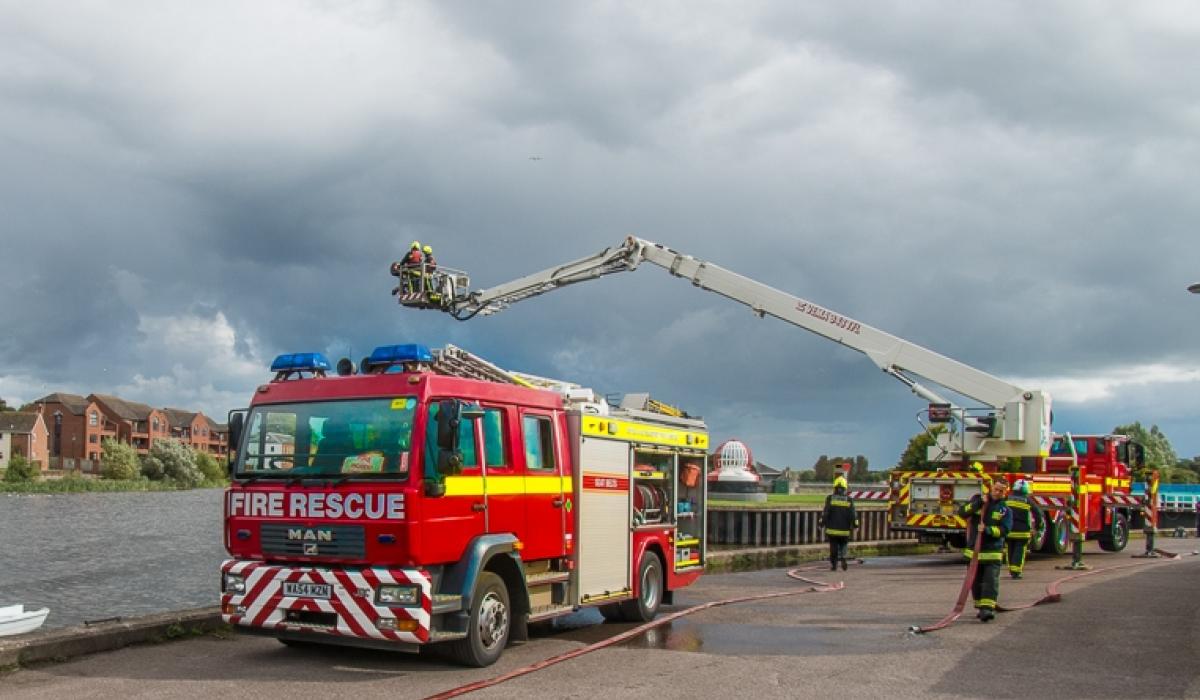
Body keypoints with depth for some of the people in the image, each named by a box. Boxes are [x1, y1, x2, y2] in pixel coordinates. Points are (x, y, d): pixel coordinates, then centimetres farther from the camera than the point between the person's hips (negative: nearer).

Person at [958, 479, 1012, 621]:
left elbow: (1004, 530, -11)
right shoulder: (977, 499, 4)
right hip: (974, 550, 2)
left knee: (991, 581, -11)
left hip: (993, 552, -2)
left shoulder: (1005, 509, 0)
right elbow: (962, 512, -6)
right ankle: (980, 607, 22)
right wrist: (979, 503, -16)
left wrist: (987, 529, -27)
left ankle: (987, 608, -16)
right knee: (976, 581, 9)